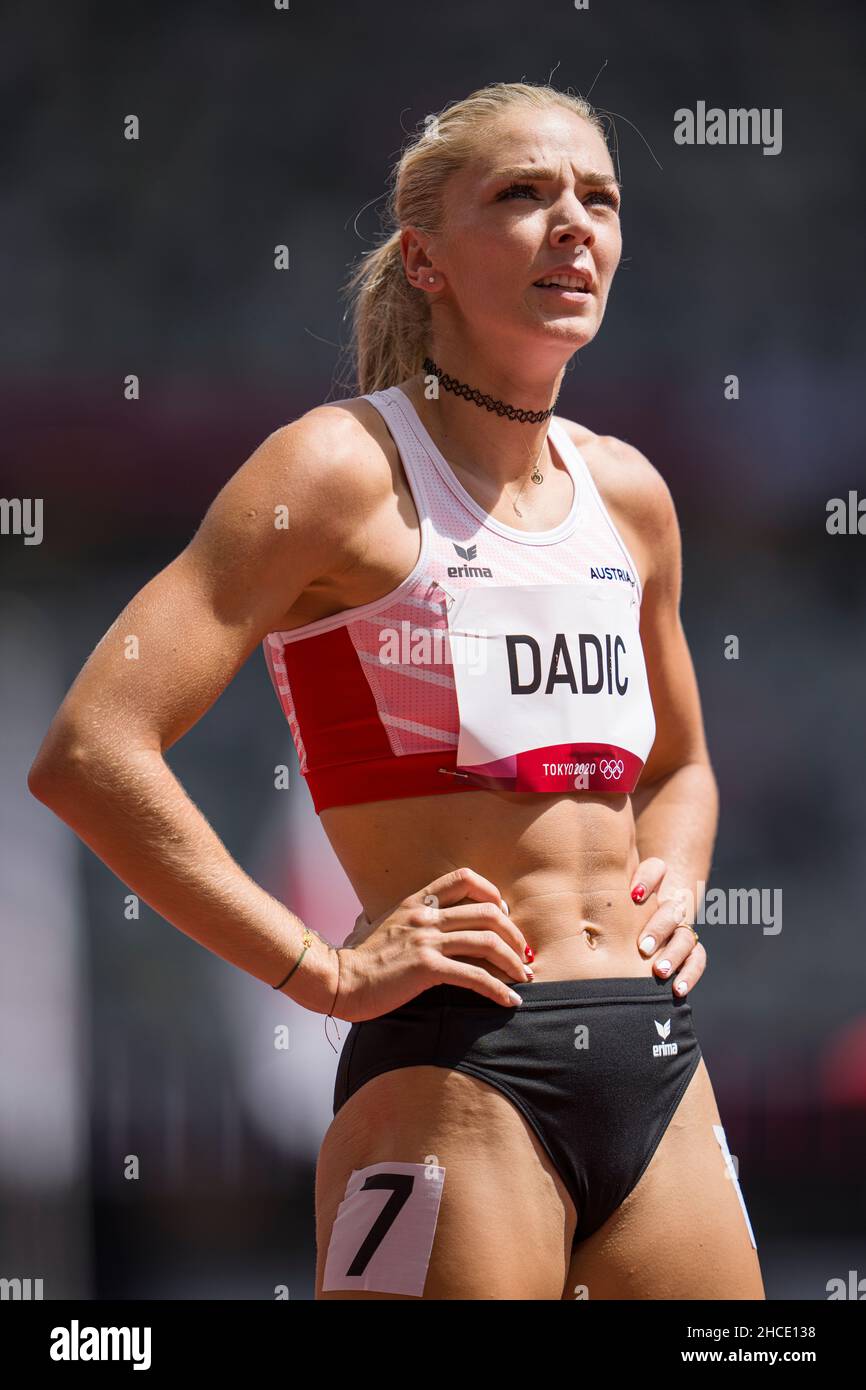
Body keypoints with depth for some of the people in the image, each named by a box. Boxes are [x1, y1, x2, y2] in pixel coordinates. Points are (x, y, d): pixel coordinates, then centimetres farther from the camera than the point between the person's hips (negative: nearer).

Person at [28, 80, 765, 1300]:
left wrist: (674, 888, 10)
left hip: (663, 1069, 7)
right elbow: (91, 755, -15)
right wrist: (326, 971, -14)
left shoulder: (627, 494, 14)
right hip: (458, 1074, -7)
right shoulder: (345, 468, -6)